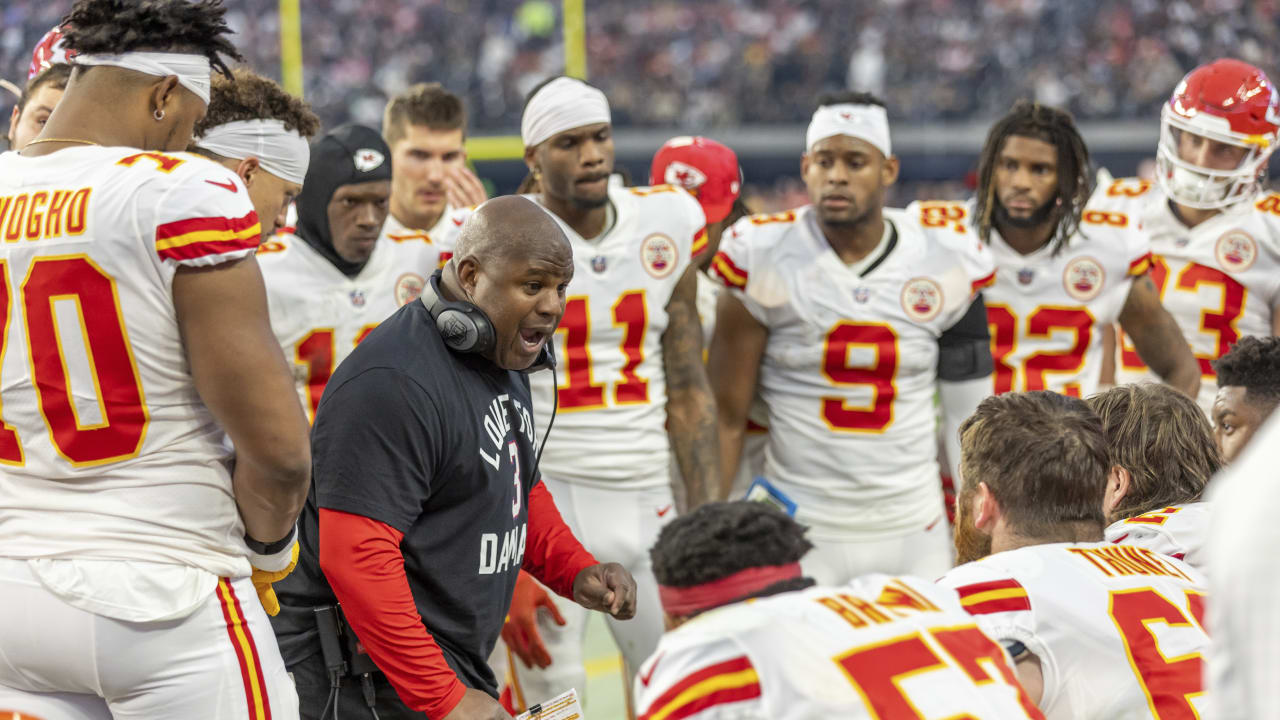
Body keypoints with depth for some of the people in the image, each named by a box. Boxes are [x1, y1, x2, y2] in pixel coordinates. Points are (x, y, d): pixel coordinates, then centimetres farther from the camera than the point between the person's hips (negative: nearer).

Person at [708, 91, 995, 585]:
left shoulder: (944, 268, 1)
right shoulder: (765, 262, -6)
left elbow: (969, 420, 9)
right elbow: (726, 418, -1)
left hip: (915, 529, 2)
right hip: (800, 527, -2)